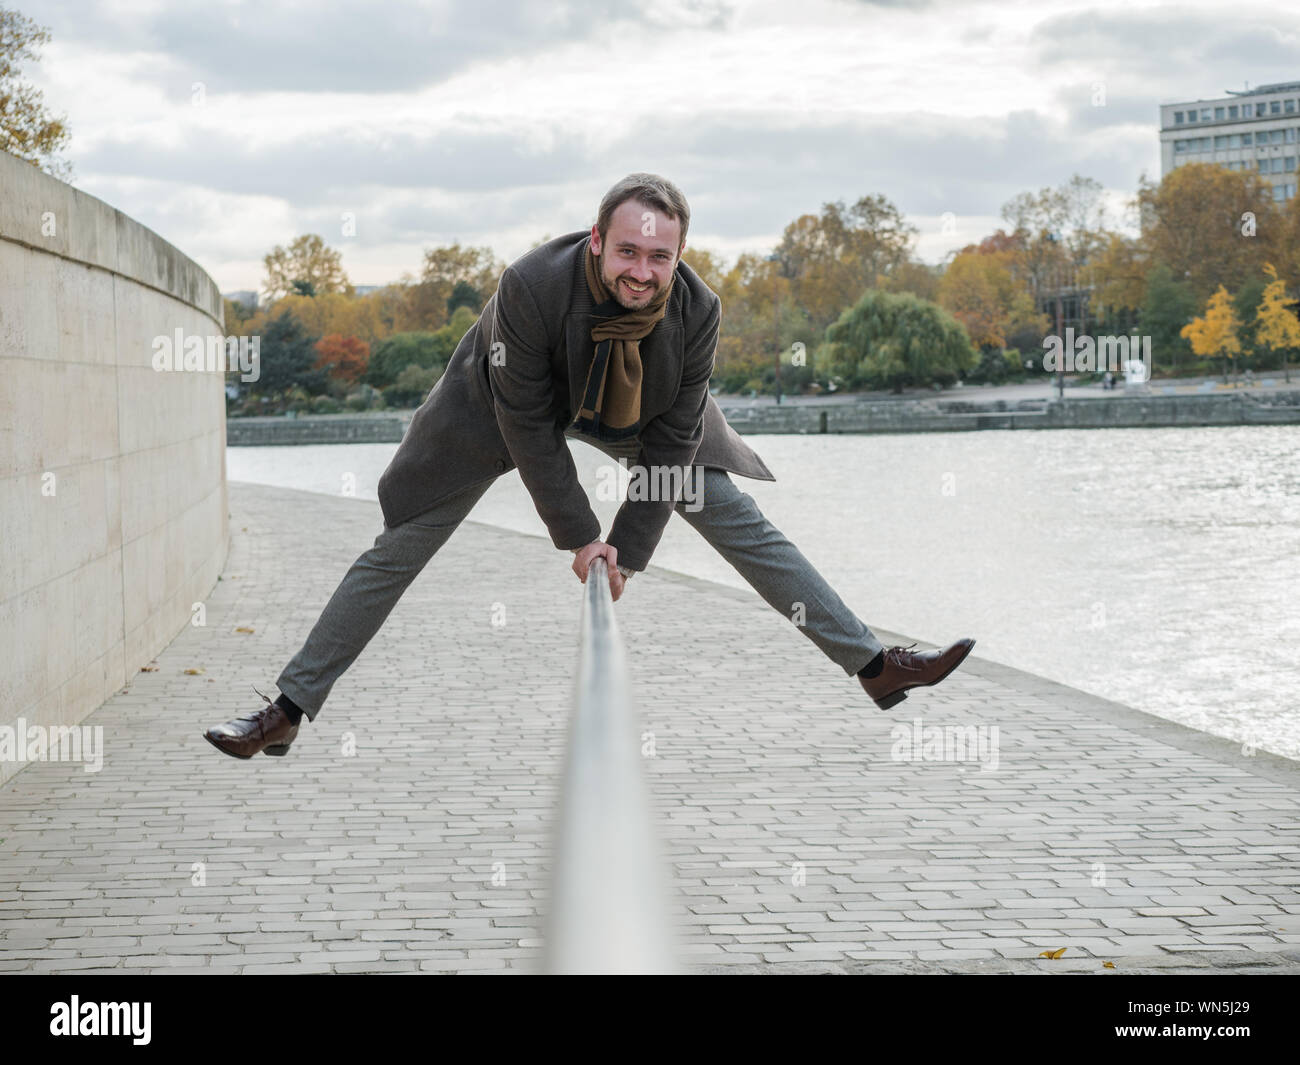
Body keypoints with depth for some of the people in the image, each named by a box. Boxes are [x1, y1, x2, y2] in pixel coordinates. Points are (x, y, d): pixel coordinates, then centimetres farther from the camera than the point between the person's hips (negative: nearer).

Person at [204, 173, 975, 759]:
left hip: (635, 412, 3)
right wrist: (577, 535, -22)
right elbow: (525, 421, -27)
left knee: (741, 524, -1)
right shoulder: (531, 286, -39)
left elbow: (673, 437, -19)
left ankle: (873, 665, 7)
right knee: (401, 549, -5)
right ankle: (290, 710, 4)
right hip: (501, 402, -2)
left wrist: (629, 551, -19)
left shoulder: (699, 309, -30)